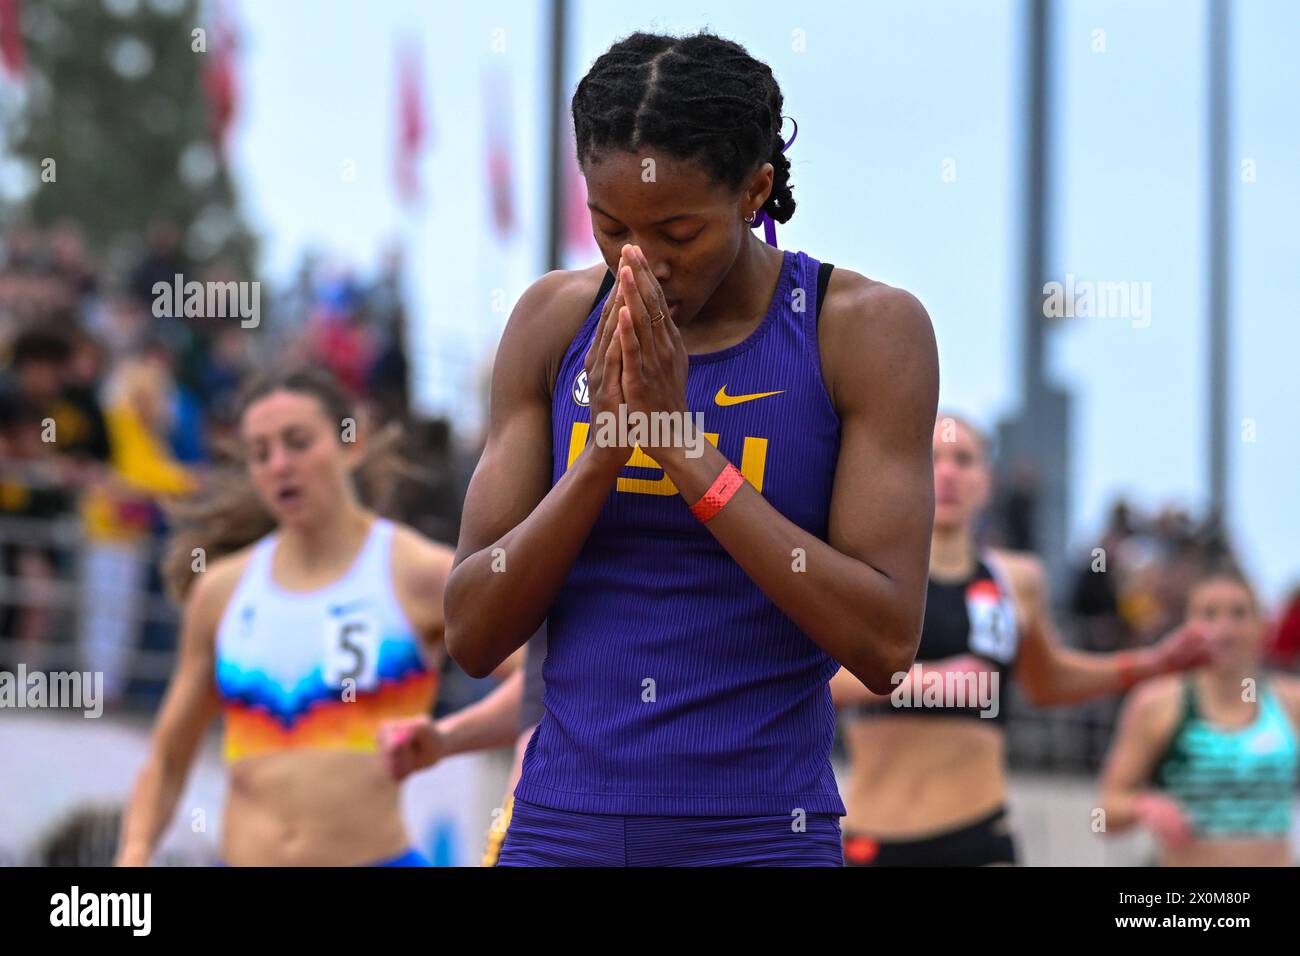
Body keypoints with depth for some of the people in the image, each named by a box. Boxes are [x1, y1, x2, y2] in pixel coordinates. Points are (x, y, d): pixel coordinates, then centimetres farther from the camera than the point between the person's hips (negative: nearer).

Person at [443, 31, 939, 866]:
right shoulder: (554, 324, 4)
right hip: (561, 832, 3)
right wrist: (605, 448, -14)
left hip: (758, 841, -3)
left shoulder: (868, 329, -5)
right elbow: (473, 634, 1)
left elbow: (885, 642, -13)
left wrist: (686, 446, -17)